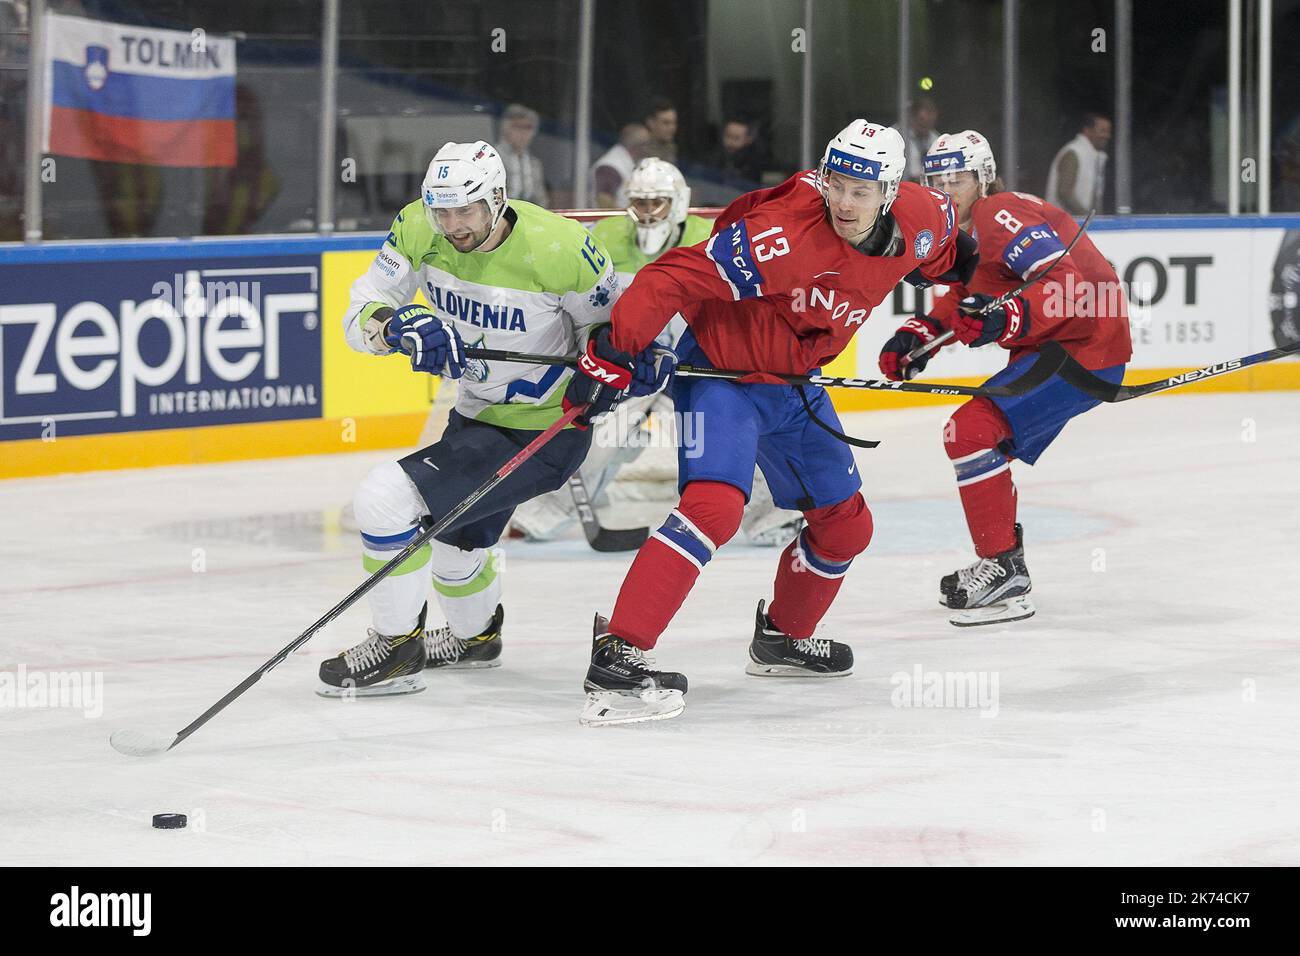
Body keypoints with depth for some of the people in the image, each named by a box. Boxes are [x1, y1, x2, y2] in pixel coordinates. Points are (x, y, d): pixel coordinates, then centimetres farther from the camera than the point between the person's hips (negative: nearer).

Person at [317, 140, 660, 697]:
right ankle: (475, 636, 62)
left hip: (543, 433, -8)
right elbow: (360, 314, -11)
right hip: (476, 414, 8)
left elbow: (607, 317, -8)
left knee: (386, 502, -19)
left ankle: (396, 648, -1)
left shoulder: (558, 248, -26)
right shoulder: (419, 229, -12)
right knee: (451, 538, 29)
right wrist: (398, 325, -32)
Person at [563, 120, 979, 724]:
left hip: (793, 382, 8)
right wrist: (611, 355, -38)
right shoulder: (785, 236, -32)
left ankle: (781, 639, 41)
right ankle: (616, 654, -32)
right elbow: (675, 278, -33)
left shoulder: (920, 222, -11)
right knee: (714, 504, -29)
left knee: (846, 527, 16)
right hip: (720, 372, -8)